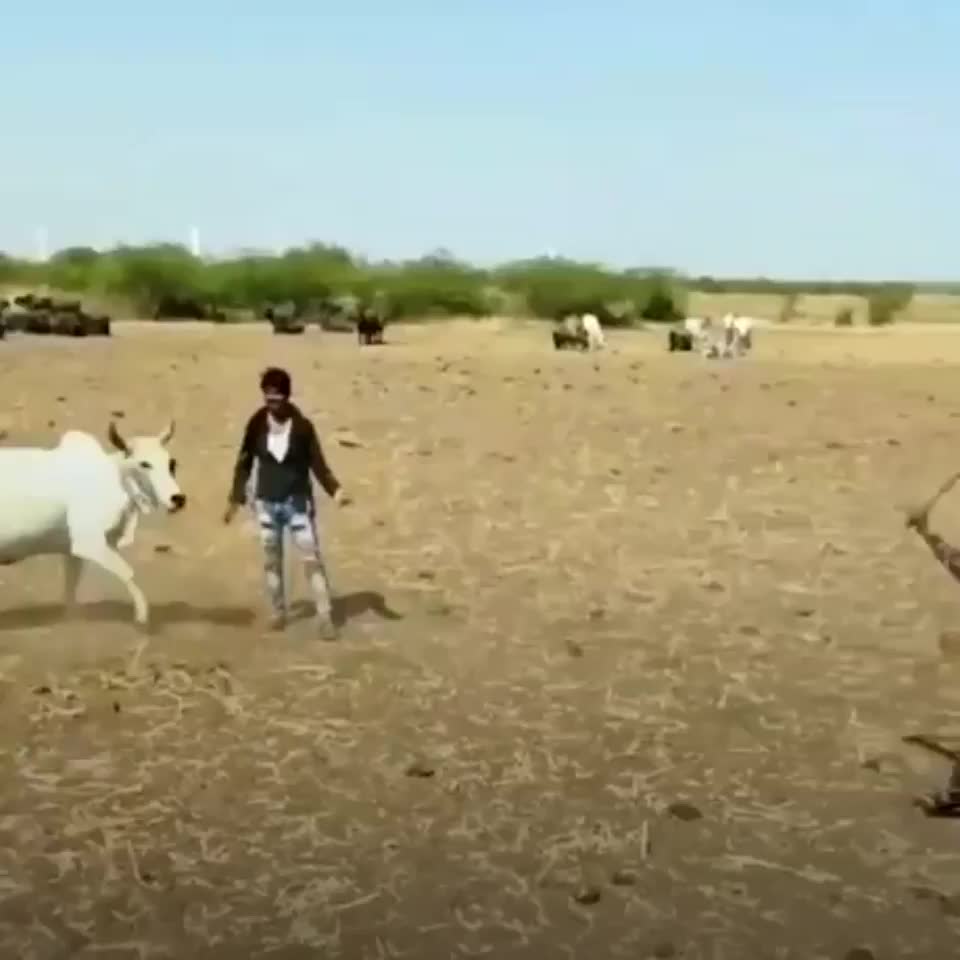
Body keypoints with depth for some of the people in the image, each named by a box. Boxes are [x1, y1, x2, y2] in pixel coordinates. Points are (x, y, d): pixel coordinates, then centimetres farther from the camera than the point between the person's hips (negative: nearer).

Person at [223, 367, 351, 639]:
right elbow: (244, 463, 3)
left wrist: (335, 490, -20)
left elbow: (318, 463, -7)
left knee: (312, 559, -3)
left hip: (298, 502, -2)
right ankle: (278, 612, 29)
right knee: (271, 560, 13)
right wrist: (235, 498, 3)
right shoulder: (256, 425, -6)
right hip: (266, 503, 2)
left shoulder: (302, 426, -11)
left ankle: (325, 618, -1)